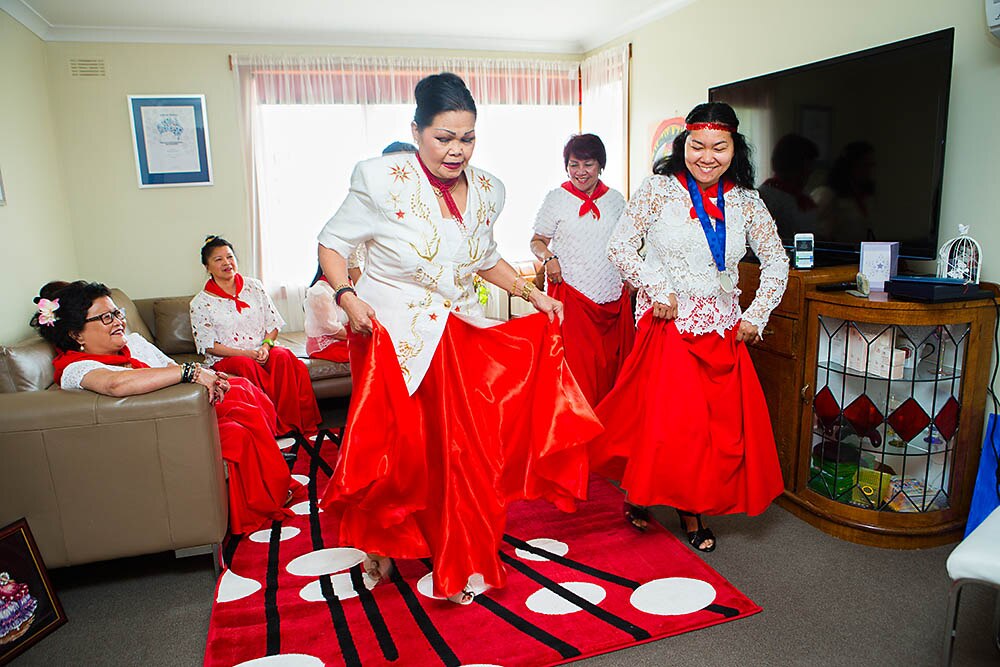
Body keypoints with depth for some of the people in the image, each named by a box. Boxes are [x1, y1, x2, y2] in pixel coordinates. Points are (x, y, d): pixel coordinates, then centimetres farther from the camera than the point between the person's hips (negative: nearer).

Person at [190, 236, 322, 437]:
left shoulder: (254, 286, 12)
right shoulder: (200, 303, 3)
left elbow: (273, 324, 11)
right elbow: (208, 345, -3)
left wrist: (266, 346, -10)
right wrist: (245, 353, -16)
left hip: (262, 352, 2)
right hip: (225, 359, -2)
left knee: (283, 357, -30)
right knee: (246, 366, -36)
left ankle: (294, 425, -29)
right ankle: (274, 429, -32)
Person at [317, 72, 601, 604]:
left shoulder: (486, 190, 4)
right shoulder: (382, 180, -12)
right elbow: (332, 242, -4)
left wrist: (532, 293, 8)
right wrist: (347, 296, -21)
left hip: (460, 335, 4)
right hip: (392, 337, -4)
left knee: (459, 450, 7)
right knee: (396, 450, 6)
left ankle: (458, 560, 28)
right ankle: (379, 542, 33)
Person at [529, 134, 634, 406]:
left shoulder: (616, 199, 11)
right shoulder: (557, 198, 3)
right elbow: (537, 241, 6)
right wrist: (548, 257, -14)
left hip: (614, 295, 4)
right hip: (572, 294, -3)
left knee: (616, 362, 7)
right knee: (577, 366, -6)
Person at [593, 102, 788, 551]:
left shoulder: (746, 201, 6)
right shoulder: (659, 189, -5)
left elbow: (776, 262, 14)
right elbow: (619, 247, -7)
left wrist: (757, 315, 4)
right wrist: (658, 288, -14)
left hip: (724, 331, 4)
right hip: (669, 326, -4)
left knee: (724, 426, 7)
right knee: (665, 422, -3)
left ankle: (693, 510, 26)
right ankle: (639, 494, 25)